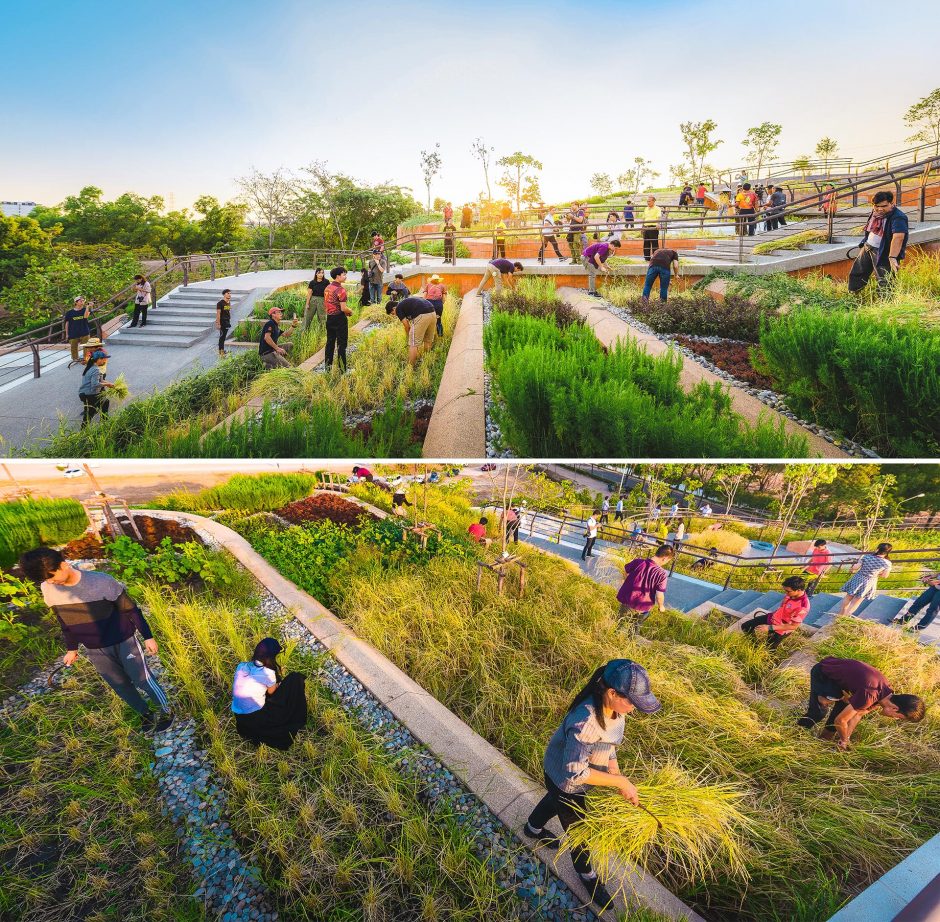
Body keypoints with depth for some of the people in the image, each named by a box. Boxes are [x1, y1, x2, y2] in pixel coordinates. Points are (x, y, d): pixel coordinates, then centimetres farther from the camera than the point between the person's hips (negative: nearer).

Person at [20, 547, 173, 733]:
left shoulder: (101, 581, -26)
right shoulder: (48, 589, -9)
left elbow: (131, 609, -14)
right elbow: (65, 621, 10)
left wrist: (148, 636, -10)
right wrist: (71, 648, 18)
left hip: (124, 642, -5)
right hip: (94, 650, 5)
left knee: (143, 680, 4)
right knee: (121, 687, 15)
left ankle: (165, 711, 28)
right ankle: (146, 714, 38)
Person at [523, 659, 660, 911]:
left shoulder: (614, 707, -20)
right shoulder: (585, 721, -45)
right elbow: (575, 773, -38)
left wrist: (615, 771, -13)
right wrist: (620, 782, -31)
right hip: (564, 780, -7)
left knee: (556, 800, 35)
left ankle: (533, 828, 67)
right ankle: (587, 876, 52)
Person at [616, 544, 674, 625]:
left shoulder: (637, 561, -13)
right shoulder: (662, 574, -25)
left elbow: (625, 571, 6)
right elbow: (659, 595, -19)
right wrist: (661, 606, 4)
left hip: (626, 599, 3)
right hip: (642, 607, -3)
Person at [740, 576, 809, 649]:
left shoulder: (803, 606, -32)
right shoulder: (790, 593, -11)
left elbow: (793, 626, -25)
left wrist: (770, 628, -25)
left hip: (780, 629, -7)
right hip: (771, 618, 8)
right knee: (745, 627, 12)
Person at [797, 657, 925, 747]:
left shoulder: (886, 693, -7)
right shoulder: (870, 695, -35)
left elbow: (859, 714, 5)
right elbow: (840, 720, -26)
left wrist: (845, 740, 3)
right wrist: (844, 741, -5)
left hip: (834, 668, 9)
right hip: (822, 673, -9)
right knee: (818, 712, -13)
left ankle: (827, 736, 24)